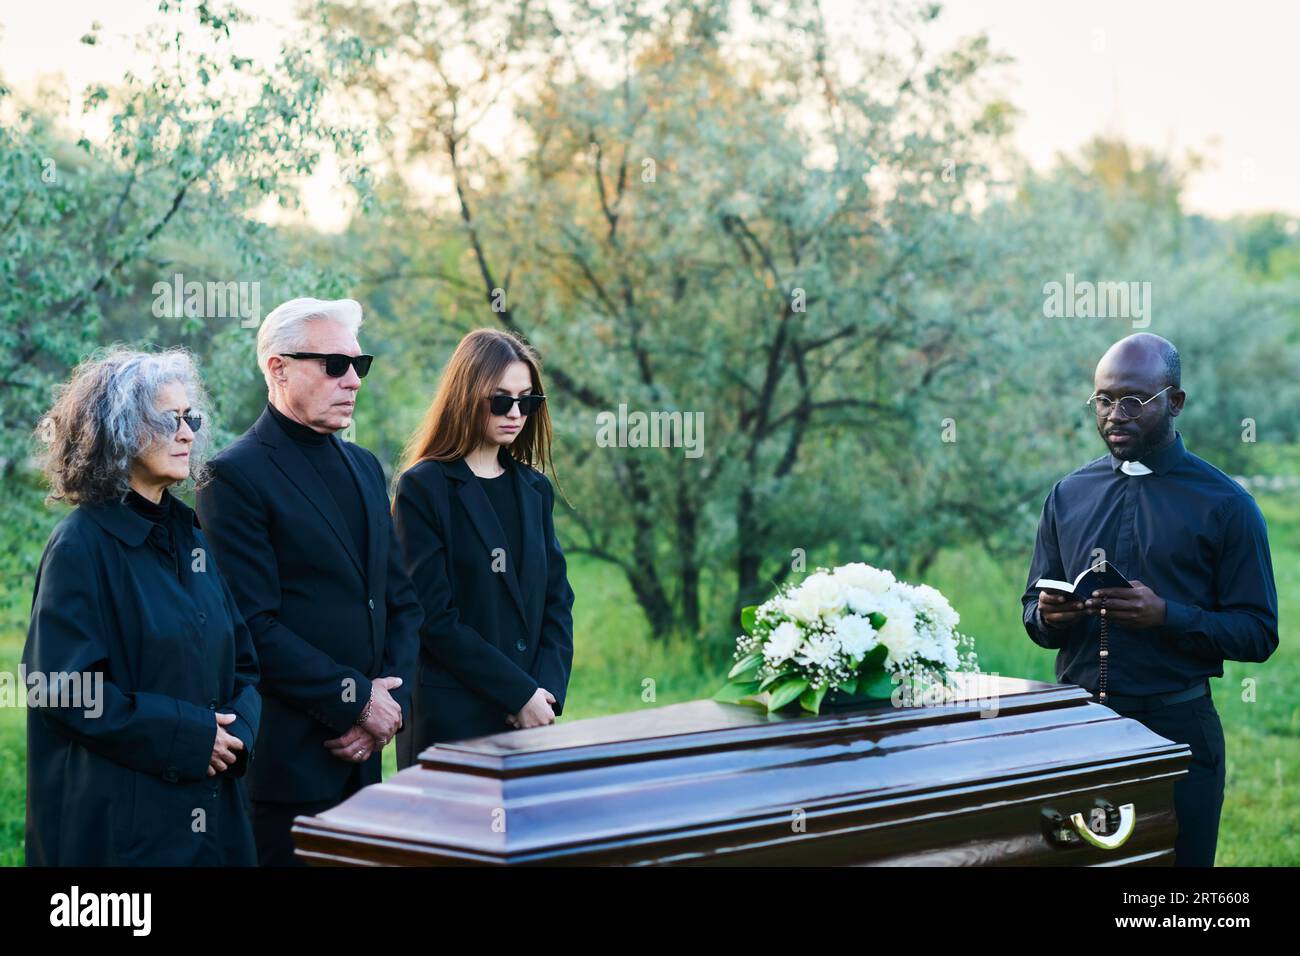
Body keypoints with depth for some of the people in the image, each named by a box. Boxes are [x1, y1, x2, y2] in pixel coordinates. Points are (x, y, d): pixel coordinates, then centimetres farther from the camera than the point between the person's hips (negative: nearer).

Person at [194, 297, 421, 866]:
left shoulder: (365, 468, 15)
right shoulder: (237, 476, -9)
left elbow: (401, 603, 15)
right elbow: (255, 626, -15)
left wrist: (390, 702, -1)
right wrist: (355, 699, -13)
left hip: (360, 755, 7)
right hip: (284, 763, -7)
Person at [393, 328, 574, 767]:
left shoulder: (534, 488, 13)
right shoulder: (423, 488, -5)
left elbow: (557, 599, 11)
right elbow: (435, 618, -11)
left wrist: (548, 690, -5)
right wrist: (520, 693, -13)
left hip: (532, 714, 5)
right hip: (452, 717, -5)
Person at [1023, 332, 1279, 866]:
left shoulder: (1224, 505, -3)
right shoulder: (1068, 496, 9)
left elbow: (1258, 633, -7)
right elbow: (1033, 610, 13)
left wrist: (1167, 616, -22)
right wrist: (1047, 617, -11)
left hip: (1176, 726, -3)